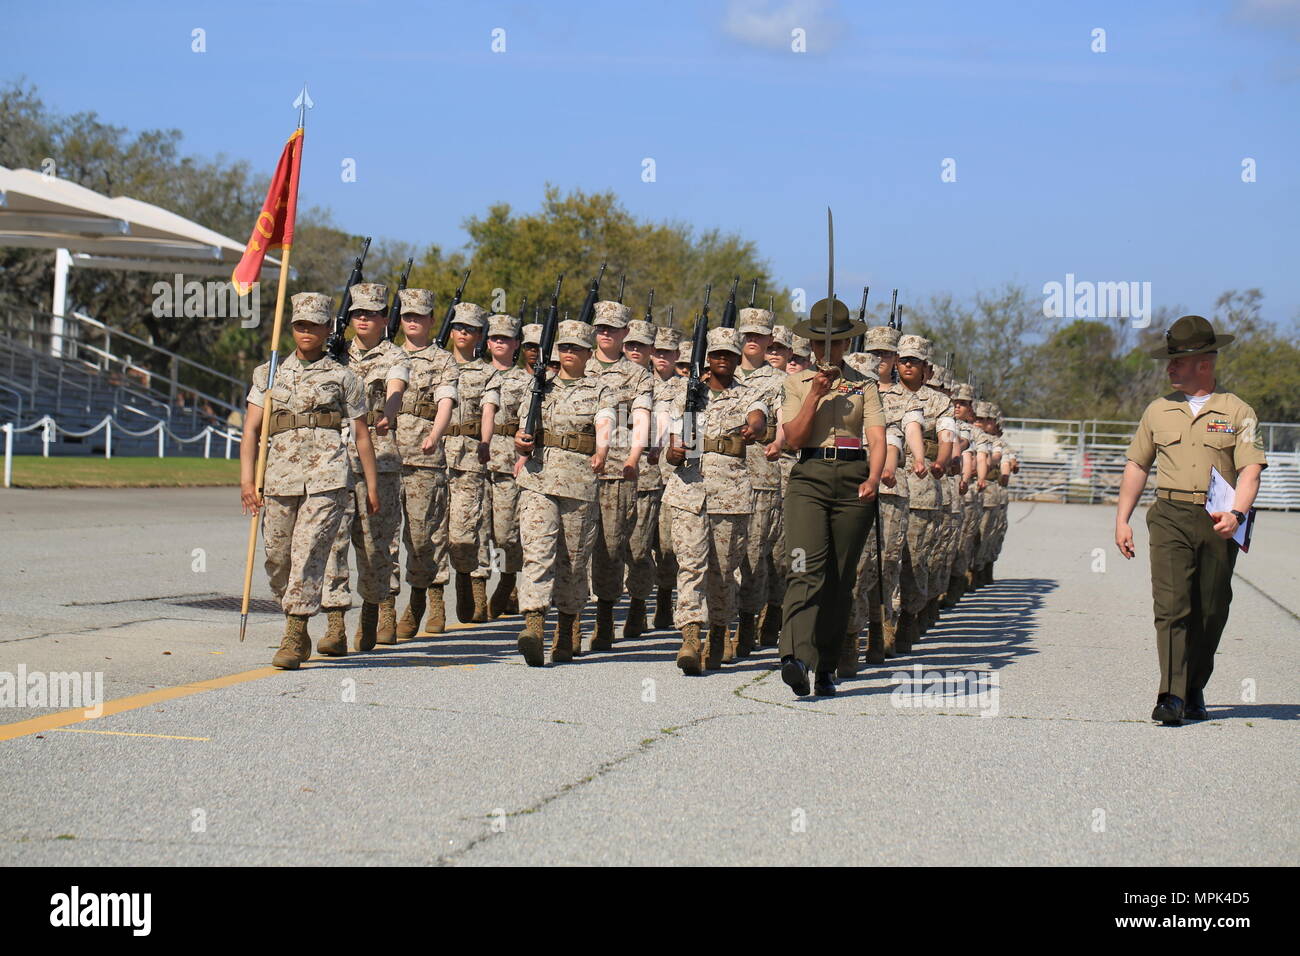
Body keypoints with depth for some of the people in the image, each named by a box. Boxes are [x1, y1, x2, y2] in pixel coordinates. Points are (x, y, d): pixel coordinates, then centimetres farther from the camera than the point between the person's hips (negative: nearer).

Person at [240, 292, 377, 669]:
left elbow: (361, 433, 13)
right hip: (279, 477, 3)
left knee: (308, 552, -14)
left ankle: (294, 637, -13)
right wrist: (247, 478, -2)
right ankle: (296, 627, 23)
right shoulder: (268, 374, 15)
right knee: (277, 558, 5)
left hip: (328, 478, -3)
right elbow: (251, 429, 10)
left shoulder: (341, 377, 10)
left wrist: (371, 485, 9)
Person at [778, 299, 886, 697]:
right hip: (809, 477, -1)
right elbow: (794, 437, 0)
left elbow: (877, 437, -1)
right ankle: (796, 657, -33)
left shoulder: (864, 385, 12)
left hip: (853, 480, 1)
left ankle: (825, 667, 10)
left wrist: (873, 478, -19)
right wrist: (816, 394, -9)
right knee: (807, 570, -19)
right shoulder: (796, 383, 12)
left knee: (840, 578, 2)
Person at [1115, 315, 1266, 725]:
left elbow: (1250, 470, -5)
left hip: (1219, 522, -1)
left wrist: (1237, 513, -22)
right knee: (1172, 605, -13)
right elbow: (1137, 465, 19)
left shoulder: (1238, 412, 3)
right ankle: (1172, 696, -20)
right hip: (1170, 518, 1)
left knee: (1210, 612, 6)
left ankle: (1194, 691, 22)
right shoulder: (1158, 411, 13)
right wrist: (1122, 519, 13)